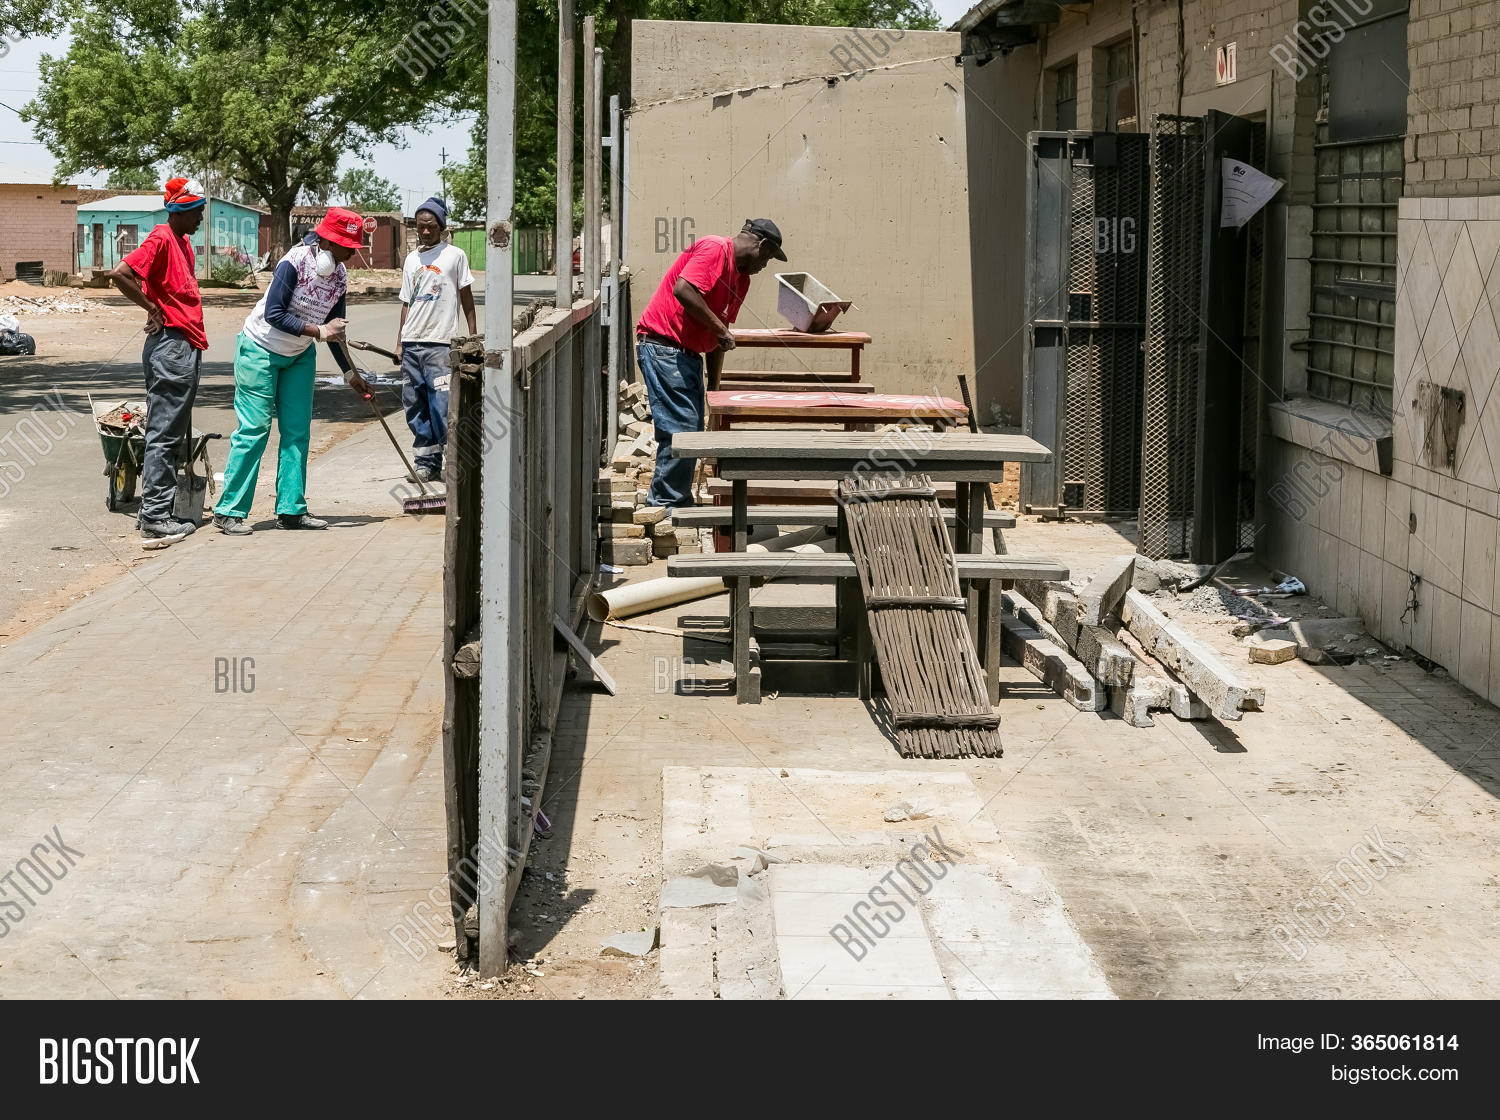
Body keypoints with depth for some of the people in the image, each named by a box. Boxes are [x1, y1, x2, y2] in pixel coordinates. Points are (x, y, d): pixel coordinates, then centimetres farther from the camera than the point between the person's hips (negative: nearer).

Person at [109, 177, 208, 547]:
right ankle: (154, 521, -10)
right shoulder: (162, 239, -12)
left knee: (175, 434, 12)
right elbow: (120, 274, -24)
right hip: (170, 346, -10)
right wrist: (152, 308, -14)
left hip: (187, 347, 10)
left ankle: (161, 515, 16)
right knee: (164, 434, -10)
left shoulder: (183, 242, 17)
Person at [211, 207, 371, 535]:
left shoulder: (339, 277, -2)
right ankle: (229, 510, -4)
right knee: (253, 429, -9)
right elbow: (273, 314, -26)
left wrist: (349, 373, 8)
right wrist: (319, 331, -27)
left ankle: (291, 509, 10)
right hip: (260, 350, -7)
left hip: (299, 356, 7)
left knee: (297, 431, 4)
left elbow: (334, 330, 8)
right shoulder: (294, 263, -24)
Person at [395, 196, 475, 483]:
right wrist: (400, 342, 14)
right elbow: (407, 303, 18)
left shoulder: (455, 255, 2)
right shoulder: (411, 259, 15)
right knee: (415, 407, 5)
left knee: (443, 406, -10)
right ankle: (426, 463, 12)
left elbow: (466, 298, 3)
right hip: (411, 344, 5)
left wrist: (473, 338, -1)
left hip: (440, 343, -5)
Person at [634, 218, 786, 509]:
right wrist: (720, 328, -19)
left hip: (688, 354, 10)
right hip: (663, 346, -10)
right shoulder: (715, 249, -12)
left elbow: (717, 336, 22)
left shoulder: (741, 276, 18)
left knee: (692, 430, 11)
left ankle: (681, 503, 17)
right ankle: (665, 504, -8)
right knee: (681, 428, -12)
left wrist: (714, 385, 19)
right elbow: (683, 290, -27)